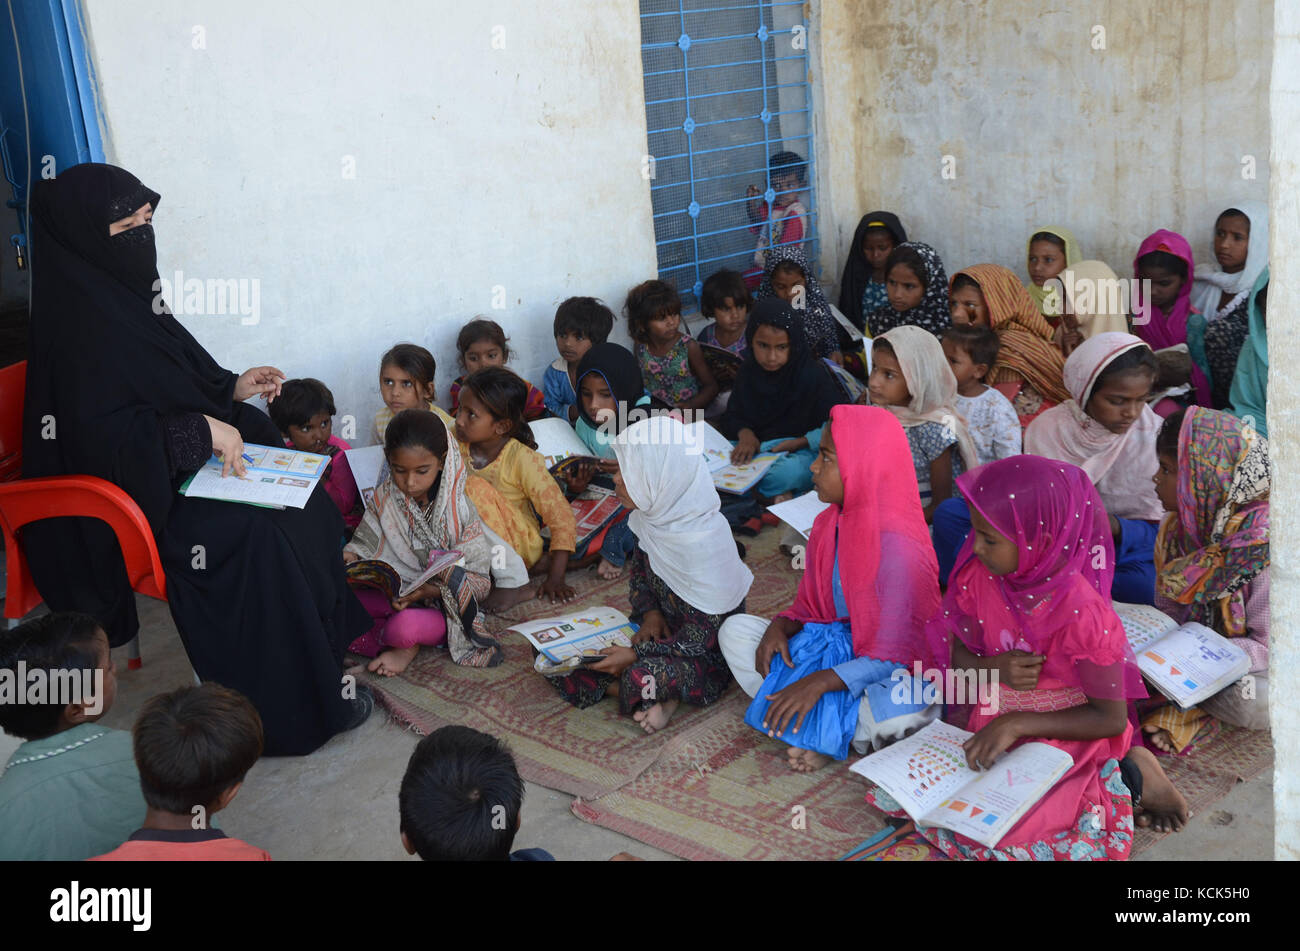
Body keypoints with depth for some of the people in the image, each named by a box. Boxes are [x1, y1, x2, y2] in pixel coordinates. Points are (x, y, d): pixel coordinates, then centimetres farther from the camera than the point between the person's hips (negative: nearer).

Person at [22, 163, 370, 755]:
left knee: (305, 503, -1)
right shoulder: (79, 319, -20)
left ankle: (317, 665, 9)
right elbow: (98, 434, -26)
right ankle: (288, 712, -10)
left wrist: (233, 388, 6)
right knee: (256, 535, -24)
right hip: (125, 501, -10)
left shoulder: (125, 295, 10)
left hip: (181, 469, 10)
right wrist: (201, 430, -24)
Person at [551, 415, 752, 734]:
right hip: (662, 628, 8)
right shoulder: (654, 516, -6)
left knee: (642, 677, -39)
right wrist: (650, 614, -4)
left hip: (707, 656, -8)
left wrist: (637, 654, -23)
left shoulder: (703, 541, -29)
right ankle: (659, 695, -7)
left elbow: (705, 633, -24)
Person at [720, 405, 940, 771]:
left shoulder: (898, 548, -25)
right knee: (736, 630, -3)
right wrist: (781, 626, -11)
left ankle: (828, 734, -8)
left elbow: (892, 658, -24)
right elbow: (810, 606, 11)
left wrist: (818, 682, -32)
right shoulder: (829, 525, 0)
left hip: (892, 674, -8)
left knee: (903, 710, -42)